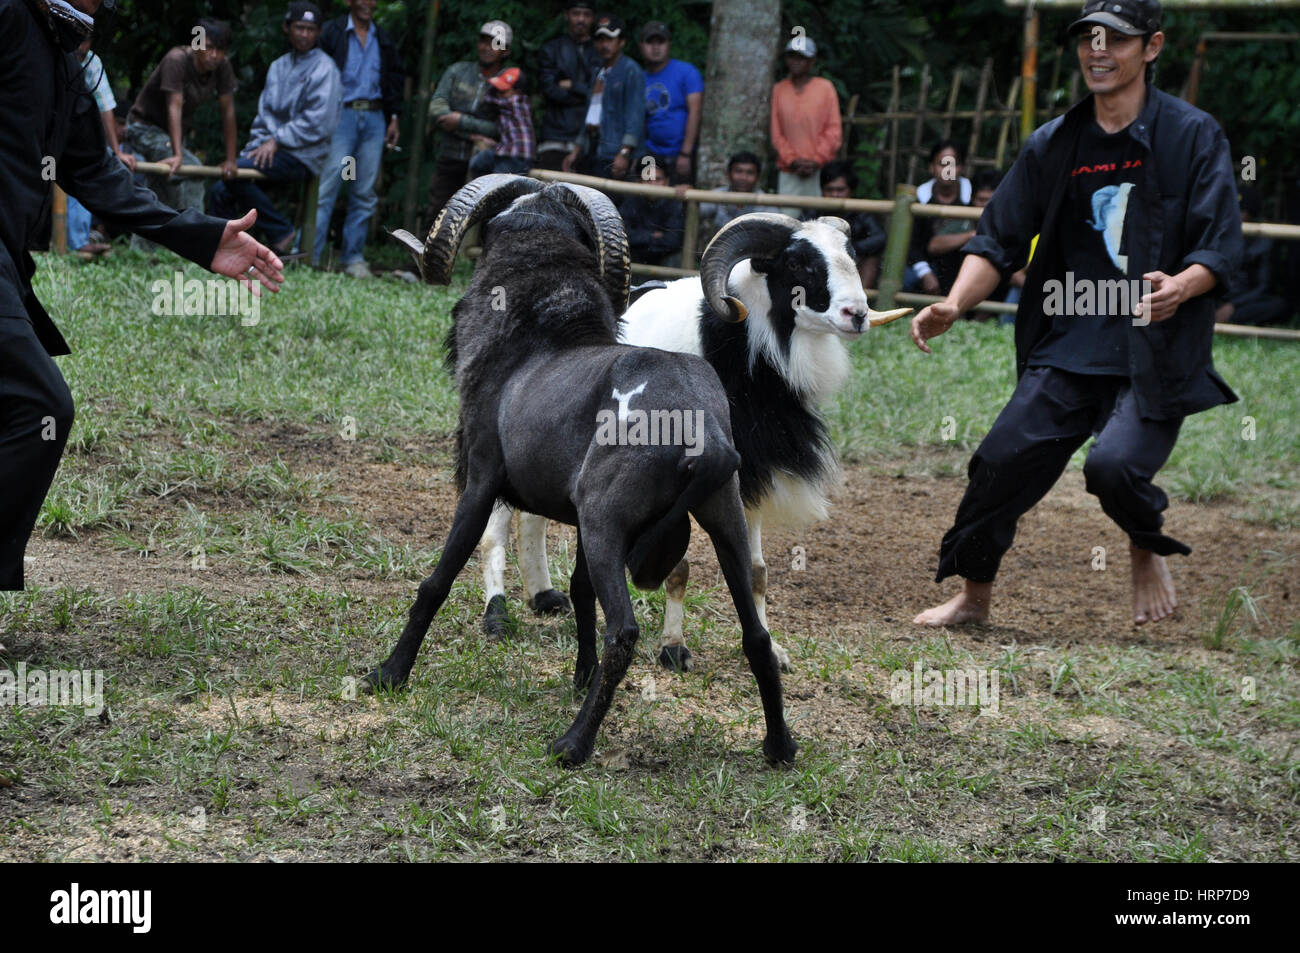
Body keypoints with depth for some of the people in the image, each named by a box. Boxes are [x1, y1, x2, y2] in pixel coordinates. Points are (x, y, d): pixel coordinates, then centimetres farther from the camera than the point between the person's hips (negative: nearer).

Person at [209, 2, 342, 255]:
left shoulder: (323, 68, -5)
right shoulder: (278, 67, 19)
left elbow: (319, 123, -14)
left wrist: (277, 141, -15)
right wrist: (257, 145, 3)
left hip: (303, 156, -7)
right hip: (271, 149, 7)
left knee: (234, 173, -25)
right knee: (220, 193, -5)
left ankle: (281, 232, -15)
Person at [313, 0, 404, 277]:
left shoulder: (384, 40, 16)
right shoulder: (332, 33, 1)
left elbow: (394, 79, 21)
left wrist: (394, 117, 12)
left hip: (374, 119, 5)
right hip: (342, 116, -5)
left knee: (364, 193, 3)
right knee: (326, 187, -11)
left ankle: (353, 258, 9)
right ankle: (309, 255, -11)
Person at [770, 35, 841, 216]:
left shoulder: (825, 88, 4)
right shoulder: (779, 90, 10)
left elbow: (834, 131, 1)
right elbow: (776, 132, 9)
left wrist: (816, 160, -8)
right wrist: (792, 160, -4)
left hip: (819, 168, -2)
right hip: (788, 171, 2)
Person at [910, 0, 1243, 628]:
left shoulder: (1192, 136, -1)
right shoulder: (1053, 145, 12)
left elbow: (1221, 246, -7)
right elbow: (999, 240, 11)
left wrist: (1180, 287, -29)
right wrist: (953, 306, -6)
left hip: (1156, 352, -4)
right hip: (1068, 346, 4)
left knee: (1114, 466, -23)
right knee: (1003, 460, -6)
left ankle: (1148, 551, 11)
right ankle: (973, 595, 16)